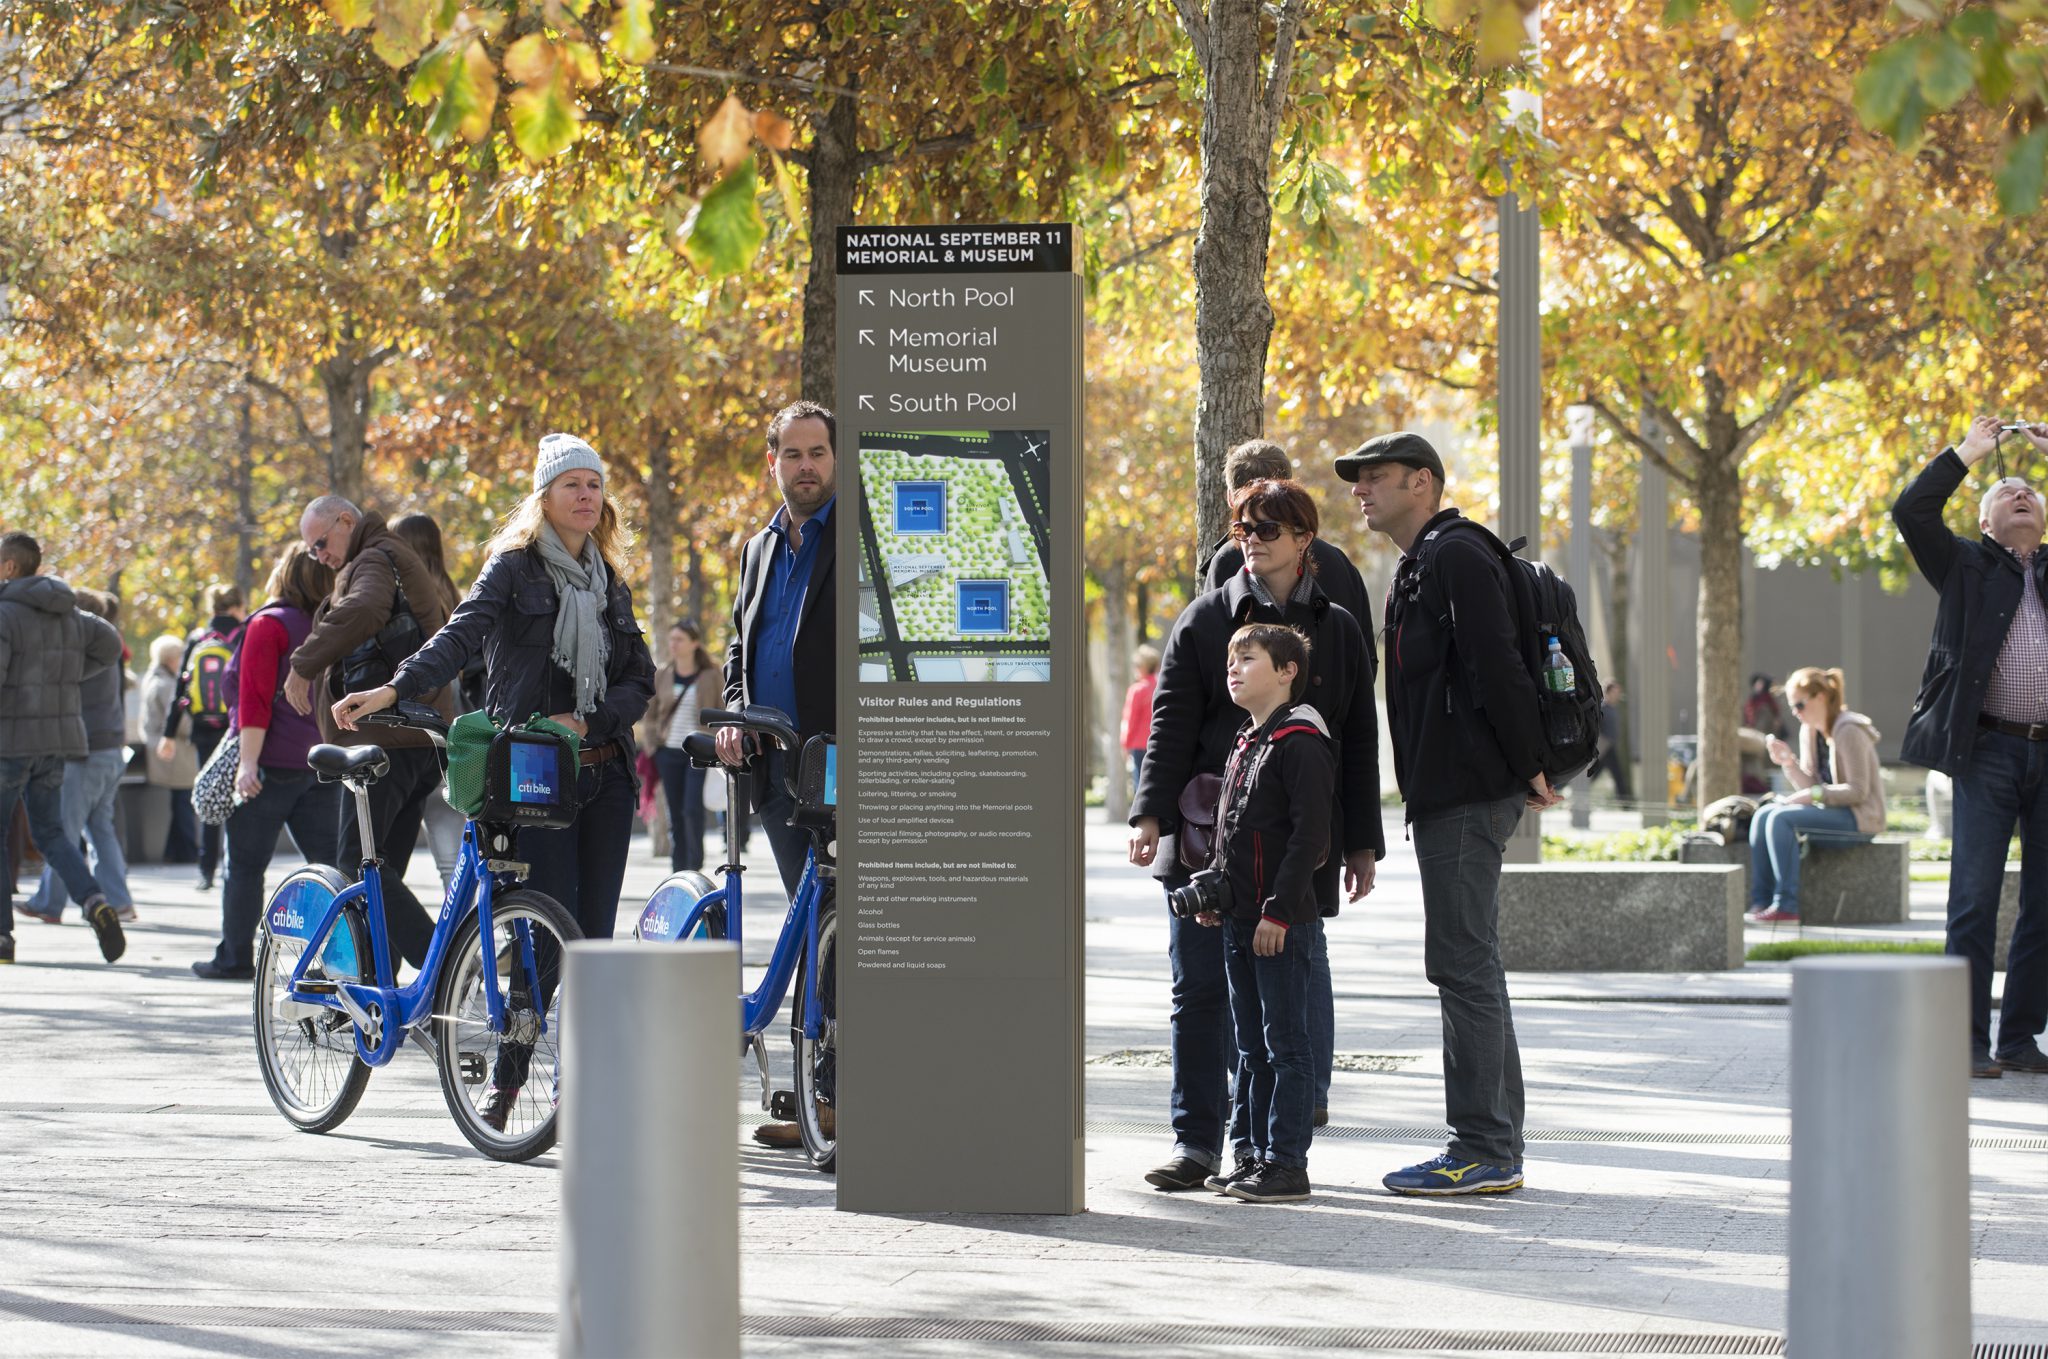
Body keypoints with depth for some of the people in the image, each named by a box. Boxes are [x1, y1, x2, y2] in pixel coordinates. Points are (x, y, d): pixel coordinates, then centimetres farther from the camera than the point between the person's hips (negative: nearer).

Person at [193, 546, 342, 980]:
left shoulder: (269, 625, -7)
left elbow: (255, 701, -14)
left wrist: (248, 763, -18)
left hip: (274, 764, -6)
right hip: (323, 764, 6)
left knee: (245, 866, 2)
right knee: (328, 861, 3)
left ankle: (234, 957, 5)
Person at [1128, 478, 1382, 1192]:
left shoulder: (1338, 631, 11)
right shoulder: (1205, 618, 7)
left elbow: (1359, 743, 12)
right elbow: (1171, 723, 3)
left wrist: (1362, 843, 7)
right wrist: (1152, 813, -9)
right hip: (1206, 833, 0)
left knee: (1297, 979, -2)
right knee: (1200, 986, 1)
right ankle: (1197, 1140, 6)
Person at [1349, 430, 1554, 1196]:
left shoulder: (1456, 558, -12)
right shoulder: (1420, 566, 22)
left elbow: (1497, 667, -19)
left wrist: (1528, 769, -19)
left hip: (1469, 791, -11)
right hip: (1448, 794, 11)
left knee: (1462, 962, -10)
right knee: (1468, 963, 12)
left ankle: (1484, 1152, -9)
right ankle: (1496, 1146, 16)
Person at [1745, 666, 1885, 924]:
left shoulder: (1849, 731, -16)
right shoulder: (1810, 732, 11)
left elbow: (1858, 791, -19)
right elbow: (1811, 786, 9)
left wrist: (1815, 795, -23)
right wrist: (1789, 763, -6)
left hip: (1860, 816, -9)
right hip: (1832, 810, 9)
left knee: (1781, 818, -26)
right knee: (1763, 815, -6)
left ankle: (1787, 905, -27)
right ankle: (1760, 900, -11)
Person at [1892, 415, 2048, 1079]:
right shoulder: (1967, 567, 11)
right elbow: (1911, 511, -2)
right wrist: (1968, 452, 7)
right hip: (1990, 751, -3)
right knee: (1975, 901, -7)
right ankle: (1970, 1042, -4)